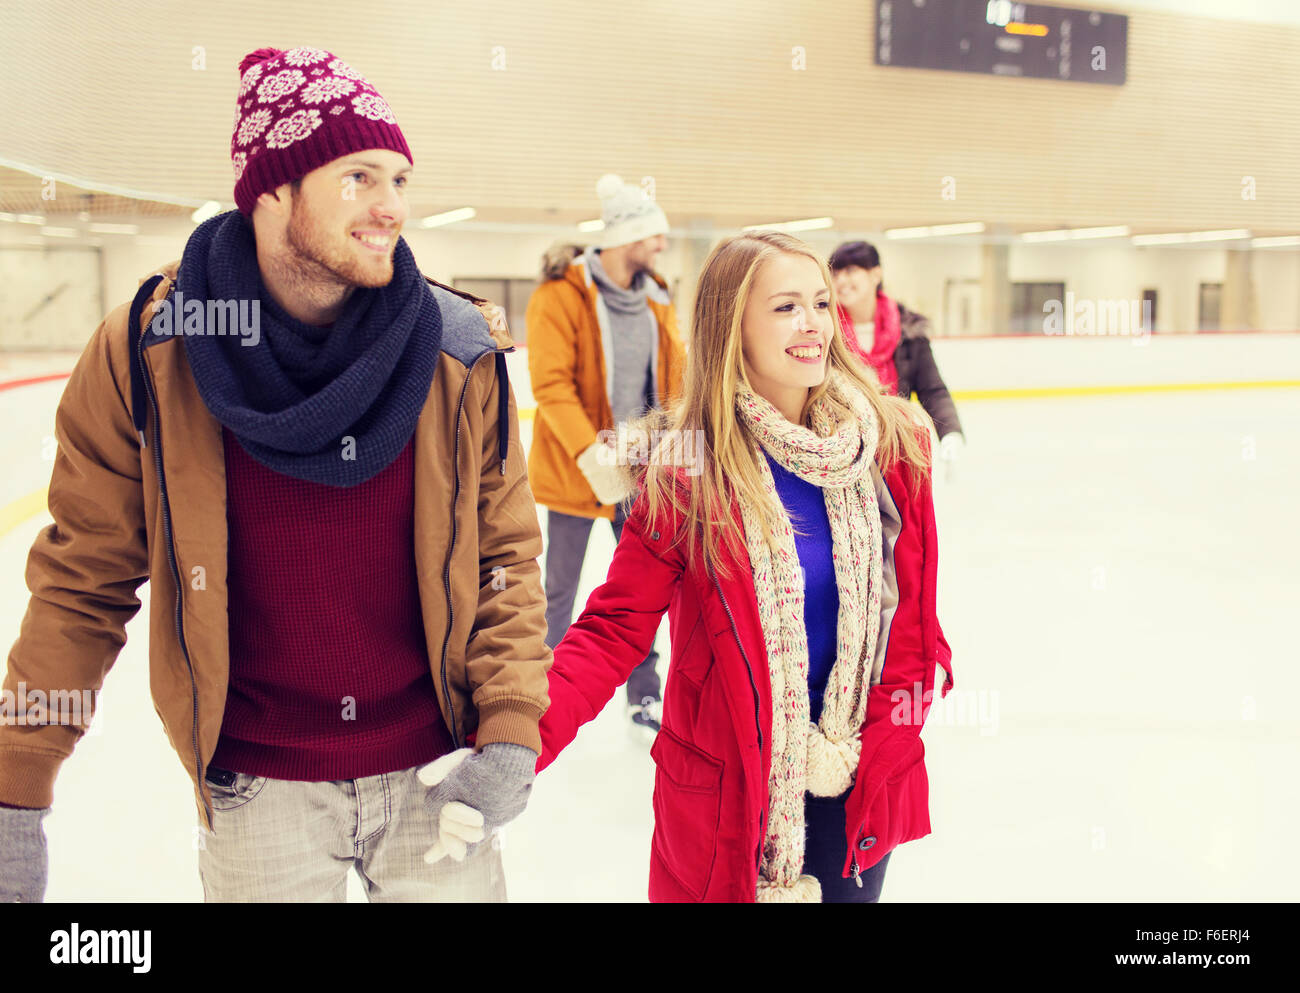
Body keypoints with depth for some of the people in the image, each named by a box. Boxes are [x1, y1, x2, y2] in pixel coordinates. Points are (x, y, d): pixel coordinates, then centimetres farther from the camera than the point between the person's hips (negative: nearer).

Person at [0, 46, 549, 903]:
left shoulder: (460, 354, -8)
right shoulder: (147, 352, -10)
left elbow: (506, 554, -1)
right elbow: (85, 578, -3)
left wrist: (511, 734, -11)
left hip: (433, 775, 1)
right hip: (256, 788, 0)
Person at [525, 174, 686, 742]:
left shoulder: (655, 300, 7)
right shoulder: (560, 294, -13)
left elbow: (673, 380, 13)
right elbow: (550, 382, -19)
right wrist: (590, 452, -26)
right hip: (576, 468, -5)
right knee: (560, 588, 10)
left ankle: (644, 699, 27)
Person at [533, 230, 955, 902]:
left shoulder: (892, 448, -5)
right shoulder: (686, 473, -14)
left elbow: (911, 625, 0)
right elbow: (614, 628, -13)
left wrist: (873, 753, -8)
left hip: (863, 793, 3)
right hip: (727, 793, -3)